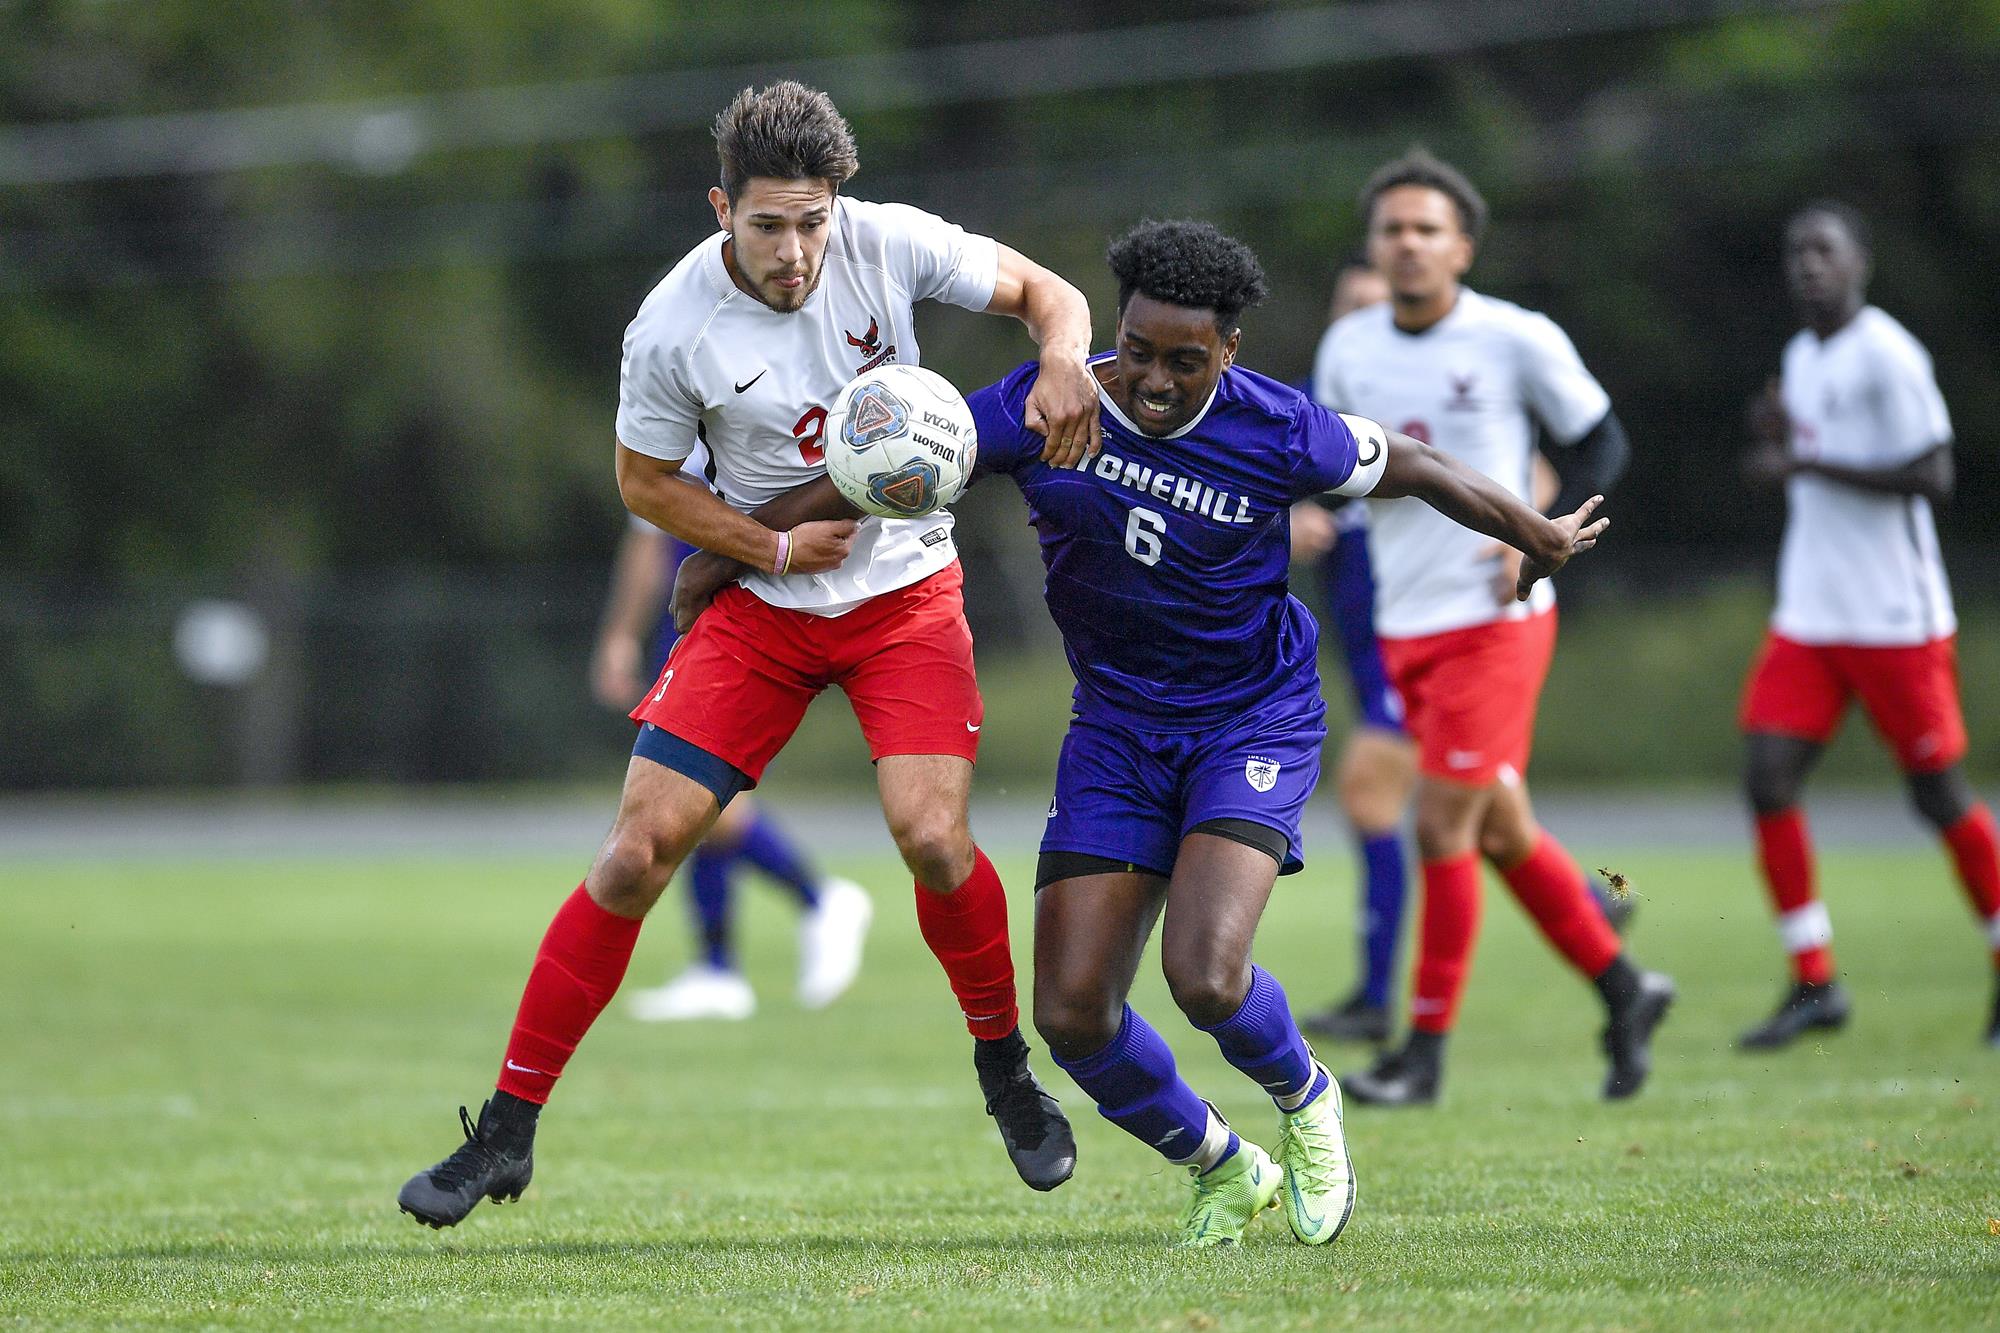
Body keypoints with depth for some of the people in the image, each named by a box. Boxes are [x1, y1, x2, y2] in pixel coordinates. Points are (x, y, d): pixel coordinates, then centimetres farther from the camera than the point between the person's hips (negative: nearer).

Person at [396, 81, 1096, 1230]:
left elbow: (1045, 290, -3)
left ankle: (1008, 1070, 8)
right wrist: (776, 546, -14)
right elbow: (645, 481, -1)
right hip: (760, 604, 0)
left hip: (907, 593, 0)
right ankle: (506, 1133, 1)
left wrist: (1064, 361, -25)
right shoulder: (674, 327, -17)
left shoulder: (889, 243, -15)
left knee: (934, 840, -20)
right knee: (638, 851, -9)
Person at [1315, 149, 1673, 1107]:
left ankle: (1426, 1049, -2)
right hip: (1406, 629, 5)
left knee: (1443, 828, -10)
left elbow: (1601, 443, 0)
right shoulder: (1347, 348, 5)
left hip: (1493, 623, -5)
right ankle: (1624, 991, 26)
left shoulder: (1516, 339, -7)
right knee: (1499, 832, 10)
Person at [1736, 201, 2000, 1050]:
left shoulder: (1887, 355, -12)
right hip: (1808, 619, 7)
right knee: (1768, 780, -7)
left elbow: (1931, 478, -18)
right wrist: (1778, 435, 4)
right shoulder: (1801, 357, 13)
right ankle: (1814, 984, 0)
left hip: (1896, 620, -7)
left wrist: (1810, 464, -18)